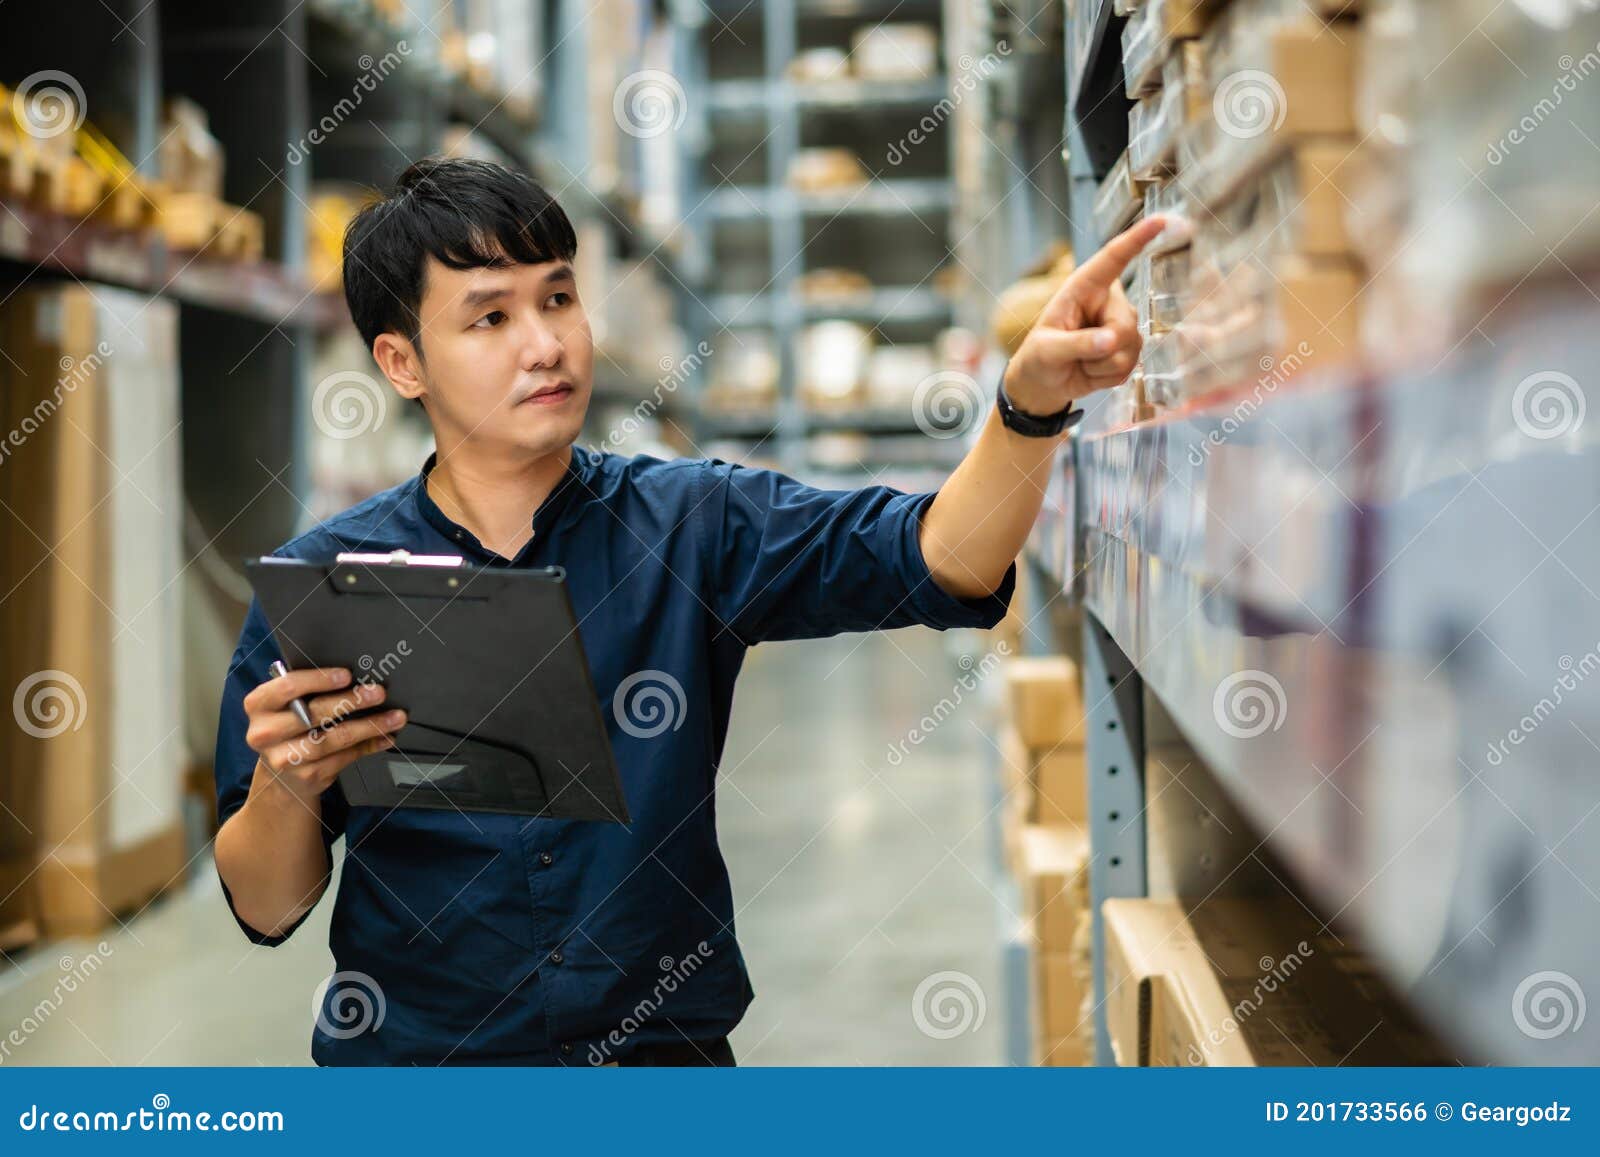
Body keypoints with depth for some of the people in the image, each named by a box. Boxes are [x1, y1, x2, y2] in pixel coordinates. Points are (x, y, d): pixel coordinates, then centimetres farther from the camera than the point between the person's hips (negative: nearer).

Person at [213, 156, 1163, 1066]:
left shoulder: (691, 523, 0)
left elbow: (939, 559, -15)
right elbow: (266, 909, 2)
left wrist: (1034, 399, -32)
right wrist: (284, 789, -19)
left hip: (663, 1043, 1)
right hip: (415, 1050, 0)